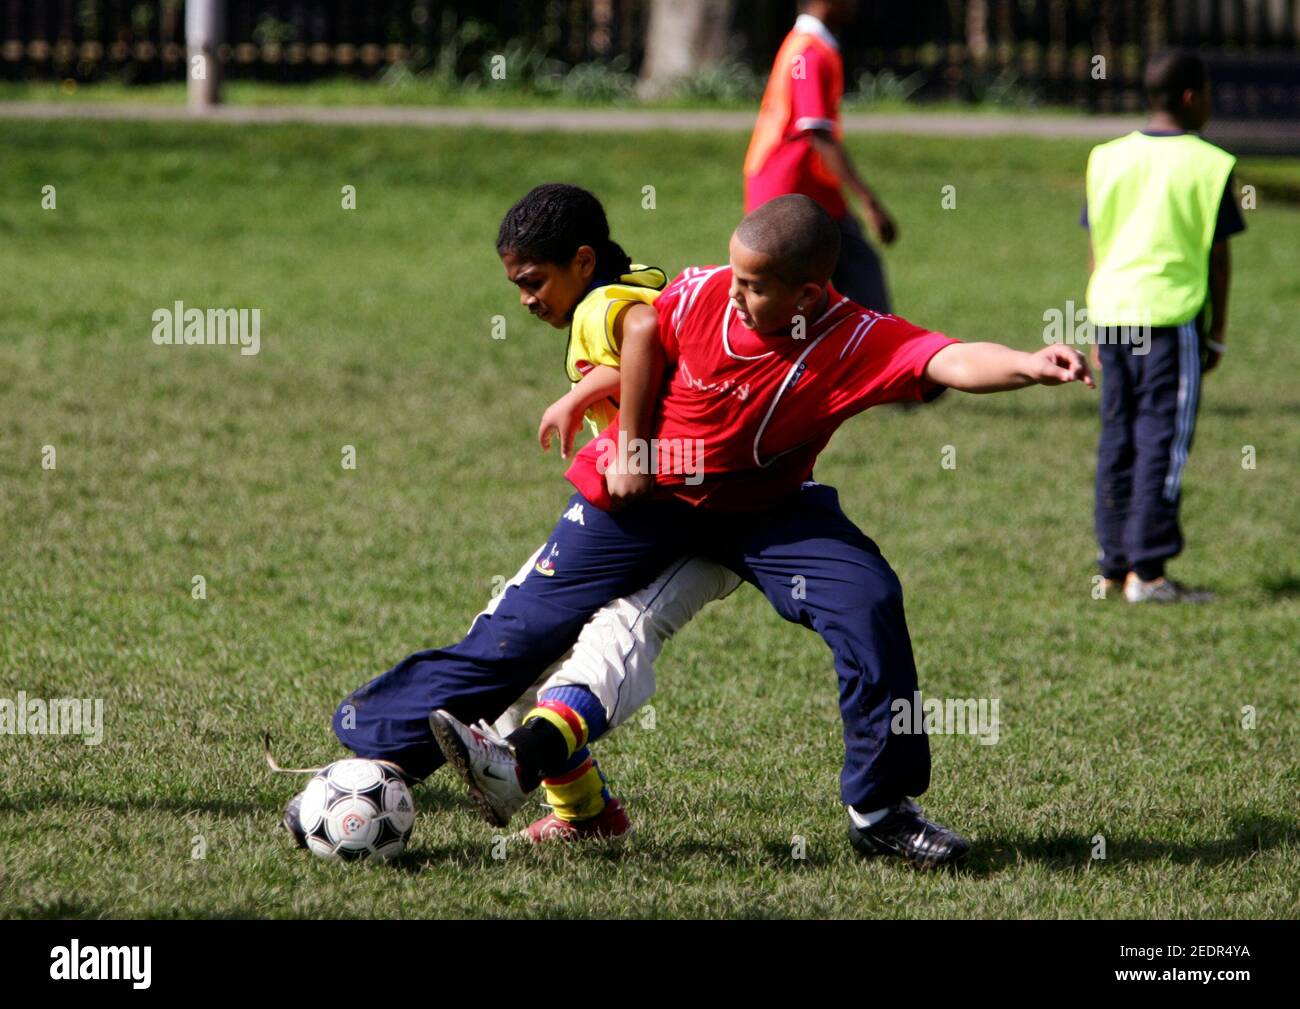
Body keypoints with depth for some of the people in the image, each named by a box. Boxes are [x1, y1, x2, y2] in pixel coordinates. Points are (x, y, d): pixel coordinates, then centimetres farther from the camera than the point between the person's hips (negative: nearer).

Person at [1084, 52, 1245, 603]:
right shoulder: (1207, 165, -4)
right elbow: (1218, 257, -2)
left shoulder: (1107, 158, 10)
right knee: (1163, 439, -3)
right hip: (1172, 312, -5)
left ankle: (1114, 564, 15)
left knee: (1118, 437, 11)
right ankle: (1147, 570, -5)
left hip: (1112, 311, 5)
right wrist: (1217, 334, 7)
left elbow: (1095, 249, 13)